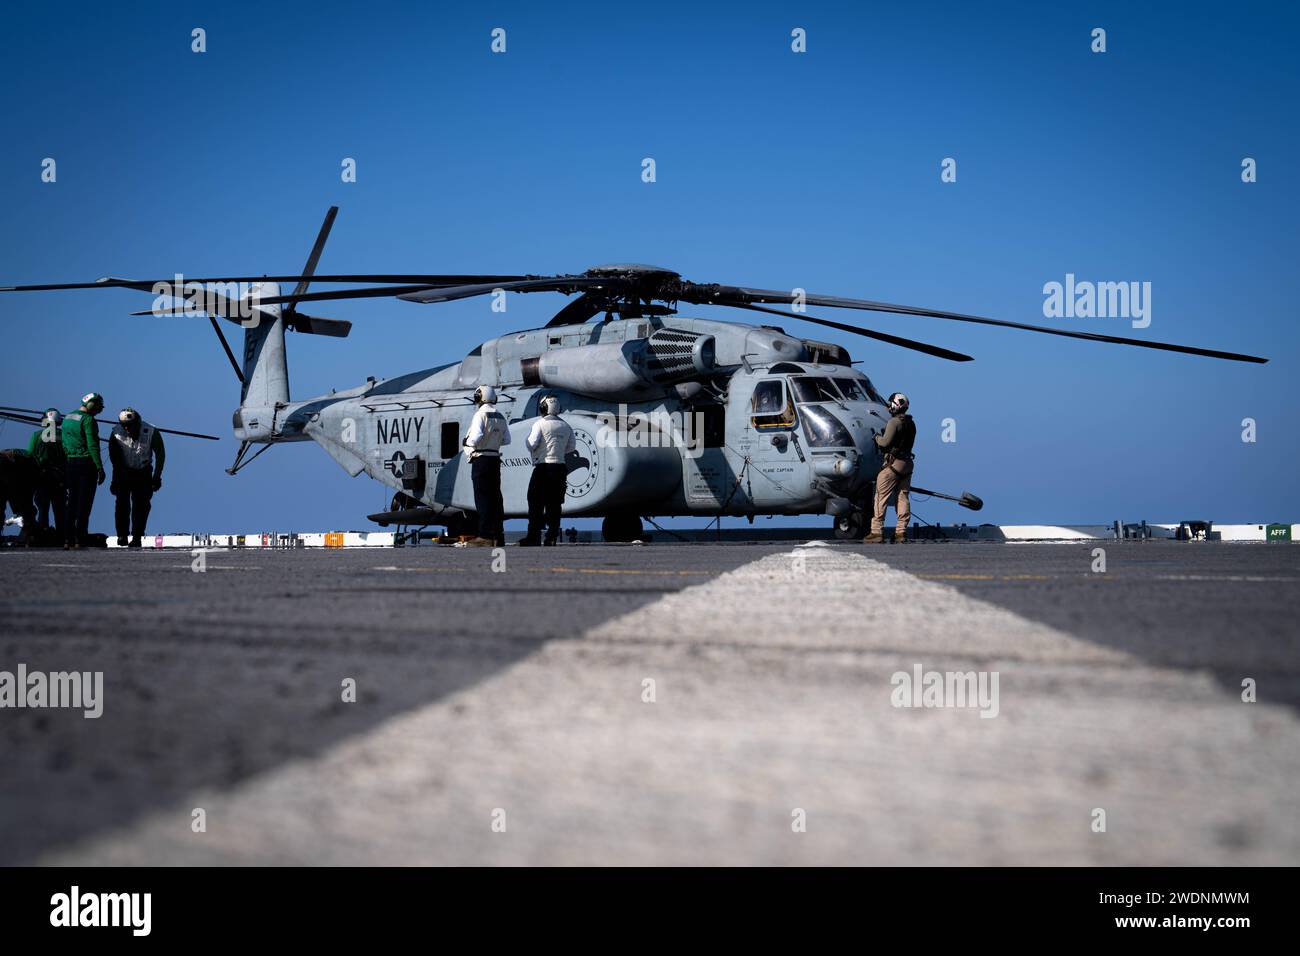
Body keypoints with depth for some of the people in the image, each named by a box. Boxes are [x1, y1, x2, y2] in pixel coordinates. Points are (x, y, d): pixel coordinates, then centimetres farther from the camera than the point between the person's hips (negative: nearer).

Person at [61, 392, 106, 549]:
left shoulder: (67, 418, 12)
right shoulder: (88, 420, -12)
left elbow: (64, 444, 14)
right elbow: (93, 446, -17)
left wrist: (65, 463, 18)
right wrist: (100, 468, -16)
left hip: (70, 464, 7)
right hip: (86, 464, -7)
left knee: (72, 502, 11)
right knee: (84, 504, -3)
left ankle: (67, 540, 7)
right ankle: (79, 540, -5)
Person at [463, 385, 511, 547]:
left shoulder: (480, 415, -13)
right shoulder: (500, 417, 11)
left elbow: (476, 437, -24)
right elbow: (506, 440, 15)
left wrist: (468, 442, -4)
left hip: (481, 460, -7)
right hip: (495, 459, 7)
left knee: (482, 497, -6)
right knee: (495, 496, 11)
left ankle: (485, 536, -9)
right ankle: (499, 535, 14)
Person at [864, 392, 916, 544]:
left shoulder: (894, 422, -14)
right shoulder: (911, 423, 13)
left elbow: (886, 442, -18)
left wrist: (877, 437, 3)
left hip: (893, 463, -8)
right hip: (907, 463, 8)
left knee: (881, 497, -3)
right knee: (903, 497, 8)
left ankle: (877, 532, -5)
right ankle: (901, 532, 6)